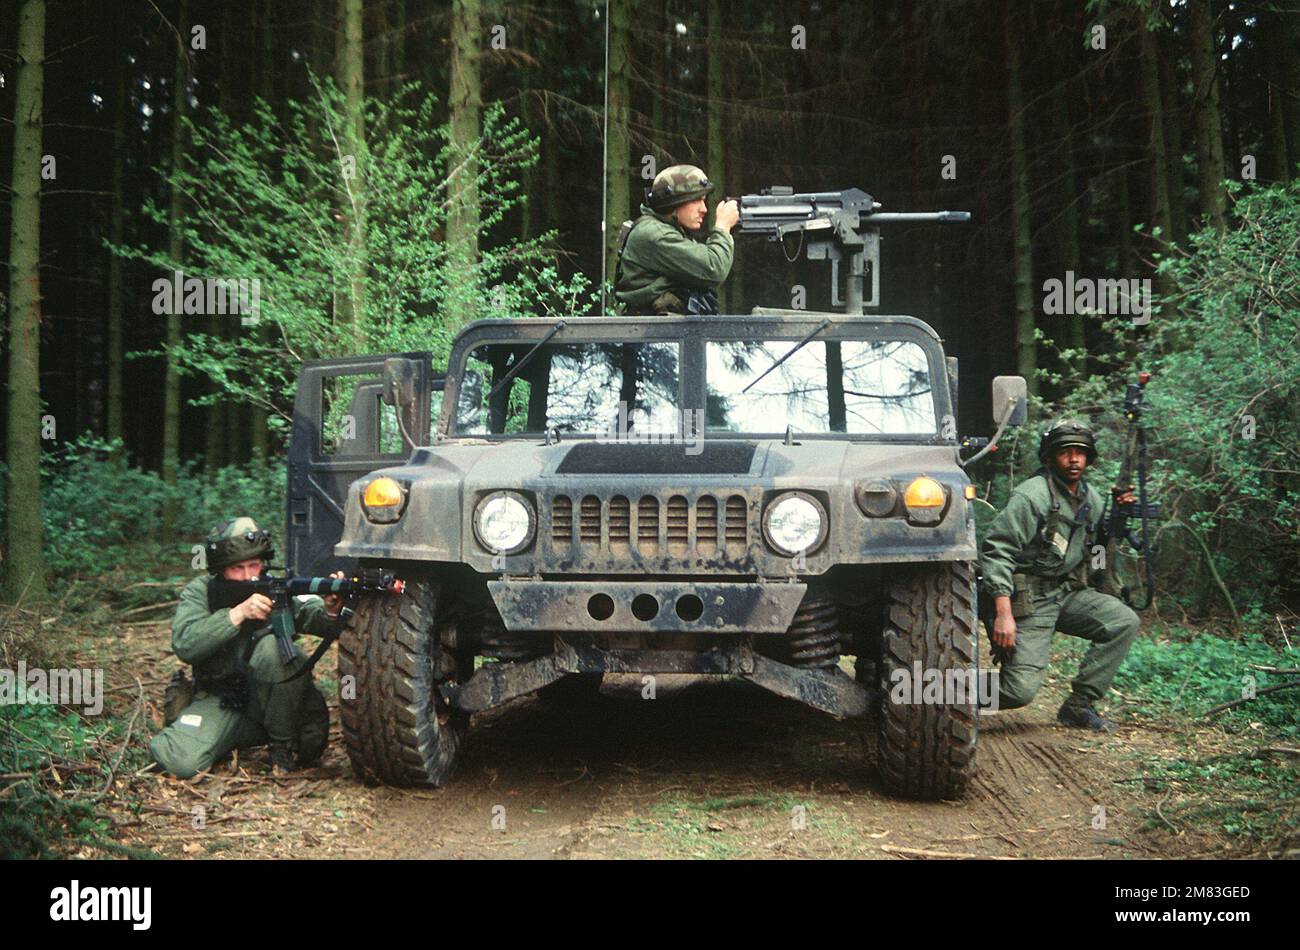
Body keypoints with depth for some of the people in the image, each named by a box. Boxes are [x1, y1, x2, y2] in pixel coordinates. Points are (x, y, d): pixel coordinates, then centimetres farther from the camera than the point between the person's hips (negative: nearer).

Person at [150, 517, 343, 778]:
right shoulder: (200, 592, -6)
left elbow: (315, 618, -22)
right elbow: (185, 646, -22)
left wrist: (331, 610, -46)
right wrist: (238, 613, -33)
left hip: (273, 701, 0)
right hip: (220, 702, 1)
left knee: (273, 645, -30)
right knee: (181, 761, -25)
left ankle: (283, 744, -12)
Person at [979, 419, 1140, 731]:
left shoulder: (1091, 498, 9)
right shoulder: (1032, 496, -15)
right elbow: (995, 550, -20)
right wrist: (1003, 614, -27)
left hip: (1068, 592, 7)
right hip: (1028, 598, -7)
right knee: (1022, 688, -18)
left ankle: (1079, 705, 0)